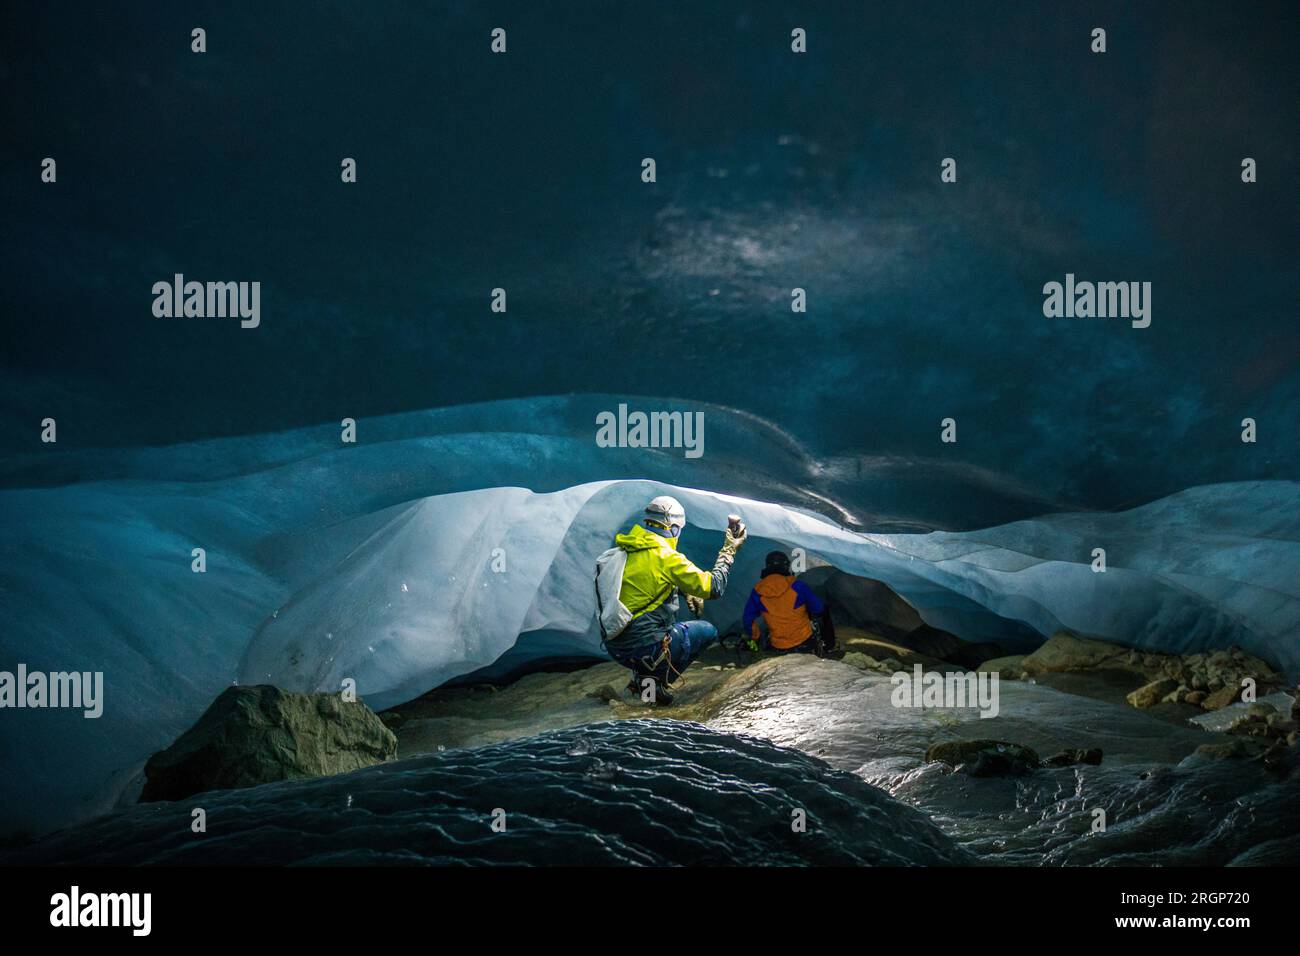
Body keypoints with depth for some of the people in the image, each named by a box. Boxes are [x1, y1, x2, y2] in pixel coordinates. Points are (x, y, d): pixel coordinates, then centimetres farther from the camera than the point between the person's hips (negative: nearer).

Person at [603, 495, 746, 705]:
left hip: (614, 647, 7)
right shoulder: (667, 557, -15)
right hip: (643, 647, -7)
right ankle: (655, 680, 0)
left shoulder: (625, 550, 7)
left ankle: (642, 675, 14)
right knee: (707, 631, 12)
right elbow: (713, 588, -10)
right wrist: (728, 551, 1)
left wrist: (685, 591, 20)